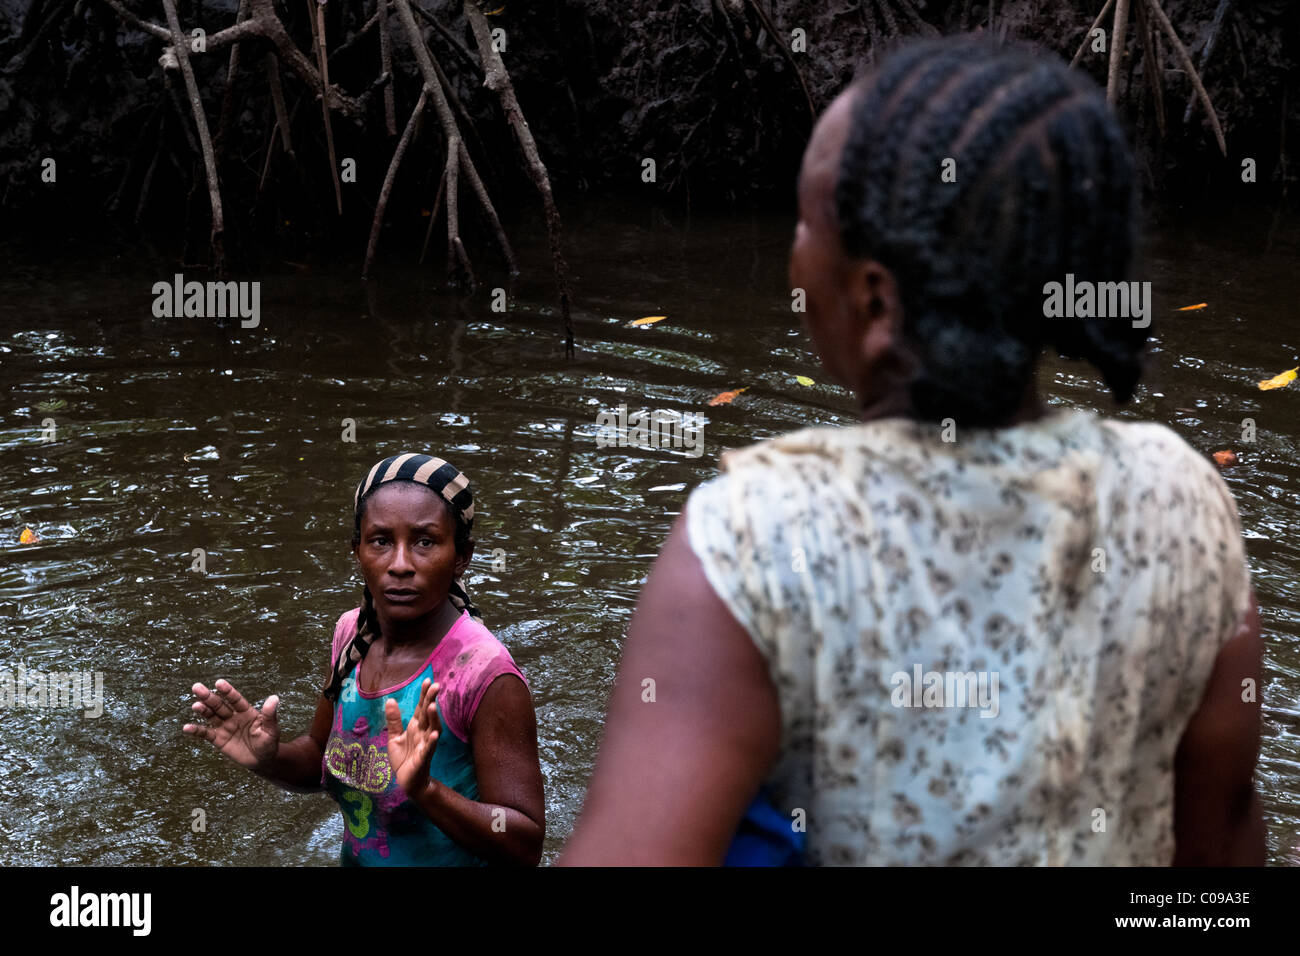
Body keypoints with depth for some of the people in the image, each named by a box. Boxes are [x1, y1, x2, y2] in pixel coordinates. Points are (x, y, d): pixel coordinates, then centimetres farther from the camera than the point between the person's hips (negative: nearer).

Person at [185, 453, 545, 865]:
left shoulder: (486, 676, -27)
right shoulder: (352, 632, -8)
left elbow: (525, 846, -26)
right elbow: (321, 757, 7)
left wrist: (425, 789, -38)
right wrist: (270, 760, -13)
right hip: (354, 860, 6)